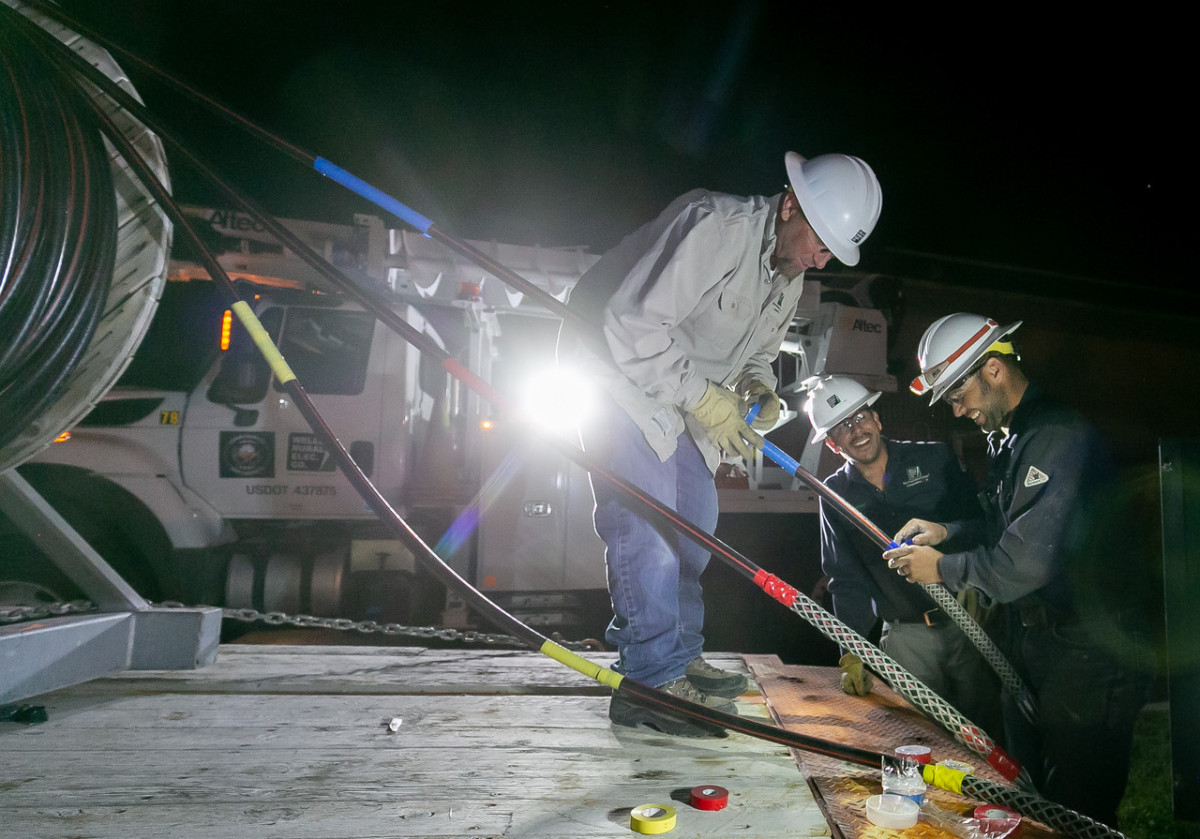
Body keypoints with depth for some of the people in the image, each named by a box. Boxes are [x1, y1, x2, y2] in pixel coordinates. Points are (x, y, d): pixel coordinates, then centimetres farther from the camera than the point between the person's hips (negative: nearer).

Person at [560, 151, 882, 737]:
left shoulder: (790, 277, 4)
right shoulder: (714, 224, -26)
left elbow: (758, 350, 17)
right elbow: (632, 323, -31)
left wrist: (757, 386, -6)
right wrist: (702, 398, -28)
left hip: (680, 388, 9)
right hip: (617, 366, -9)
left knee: (695, 515, 9)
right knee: (646, 514, -16)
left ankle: (678, 654, 23)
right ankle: (652, 680, -7)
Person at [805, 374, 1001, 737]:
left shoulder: (935, 458, 1)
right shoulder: (835, 494, 3)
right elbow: (846, 581, 5)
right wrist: (851, 653, -1)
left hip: (970, 620, 0)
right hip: (906, 635, 1)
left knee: (986, 729, 5)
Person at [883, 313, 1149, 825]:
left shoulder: (1061, 438, -22)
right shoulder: (1006, 438, 10)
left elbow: (1028, 561, -29)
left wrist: (944, 568, -15)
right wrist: (948, 531, 5)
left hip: (1084, 656, -9)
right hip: (1026, 645, 10)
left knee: (1076, 814, 4)